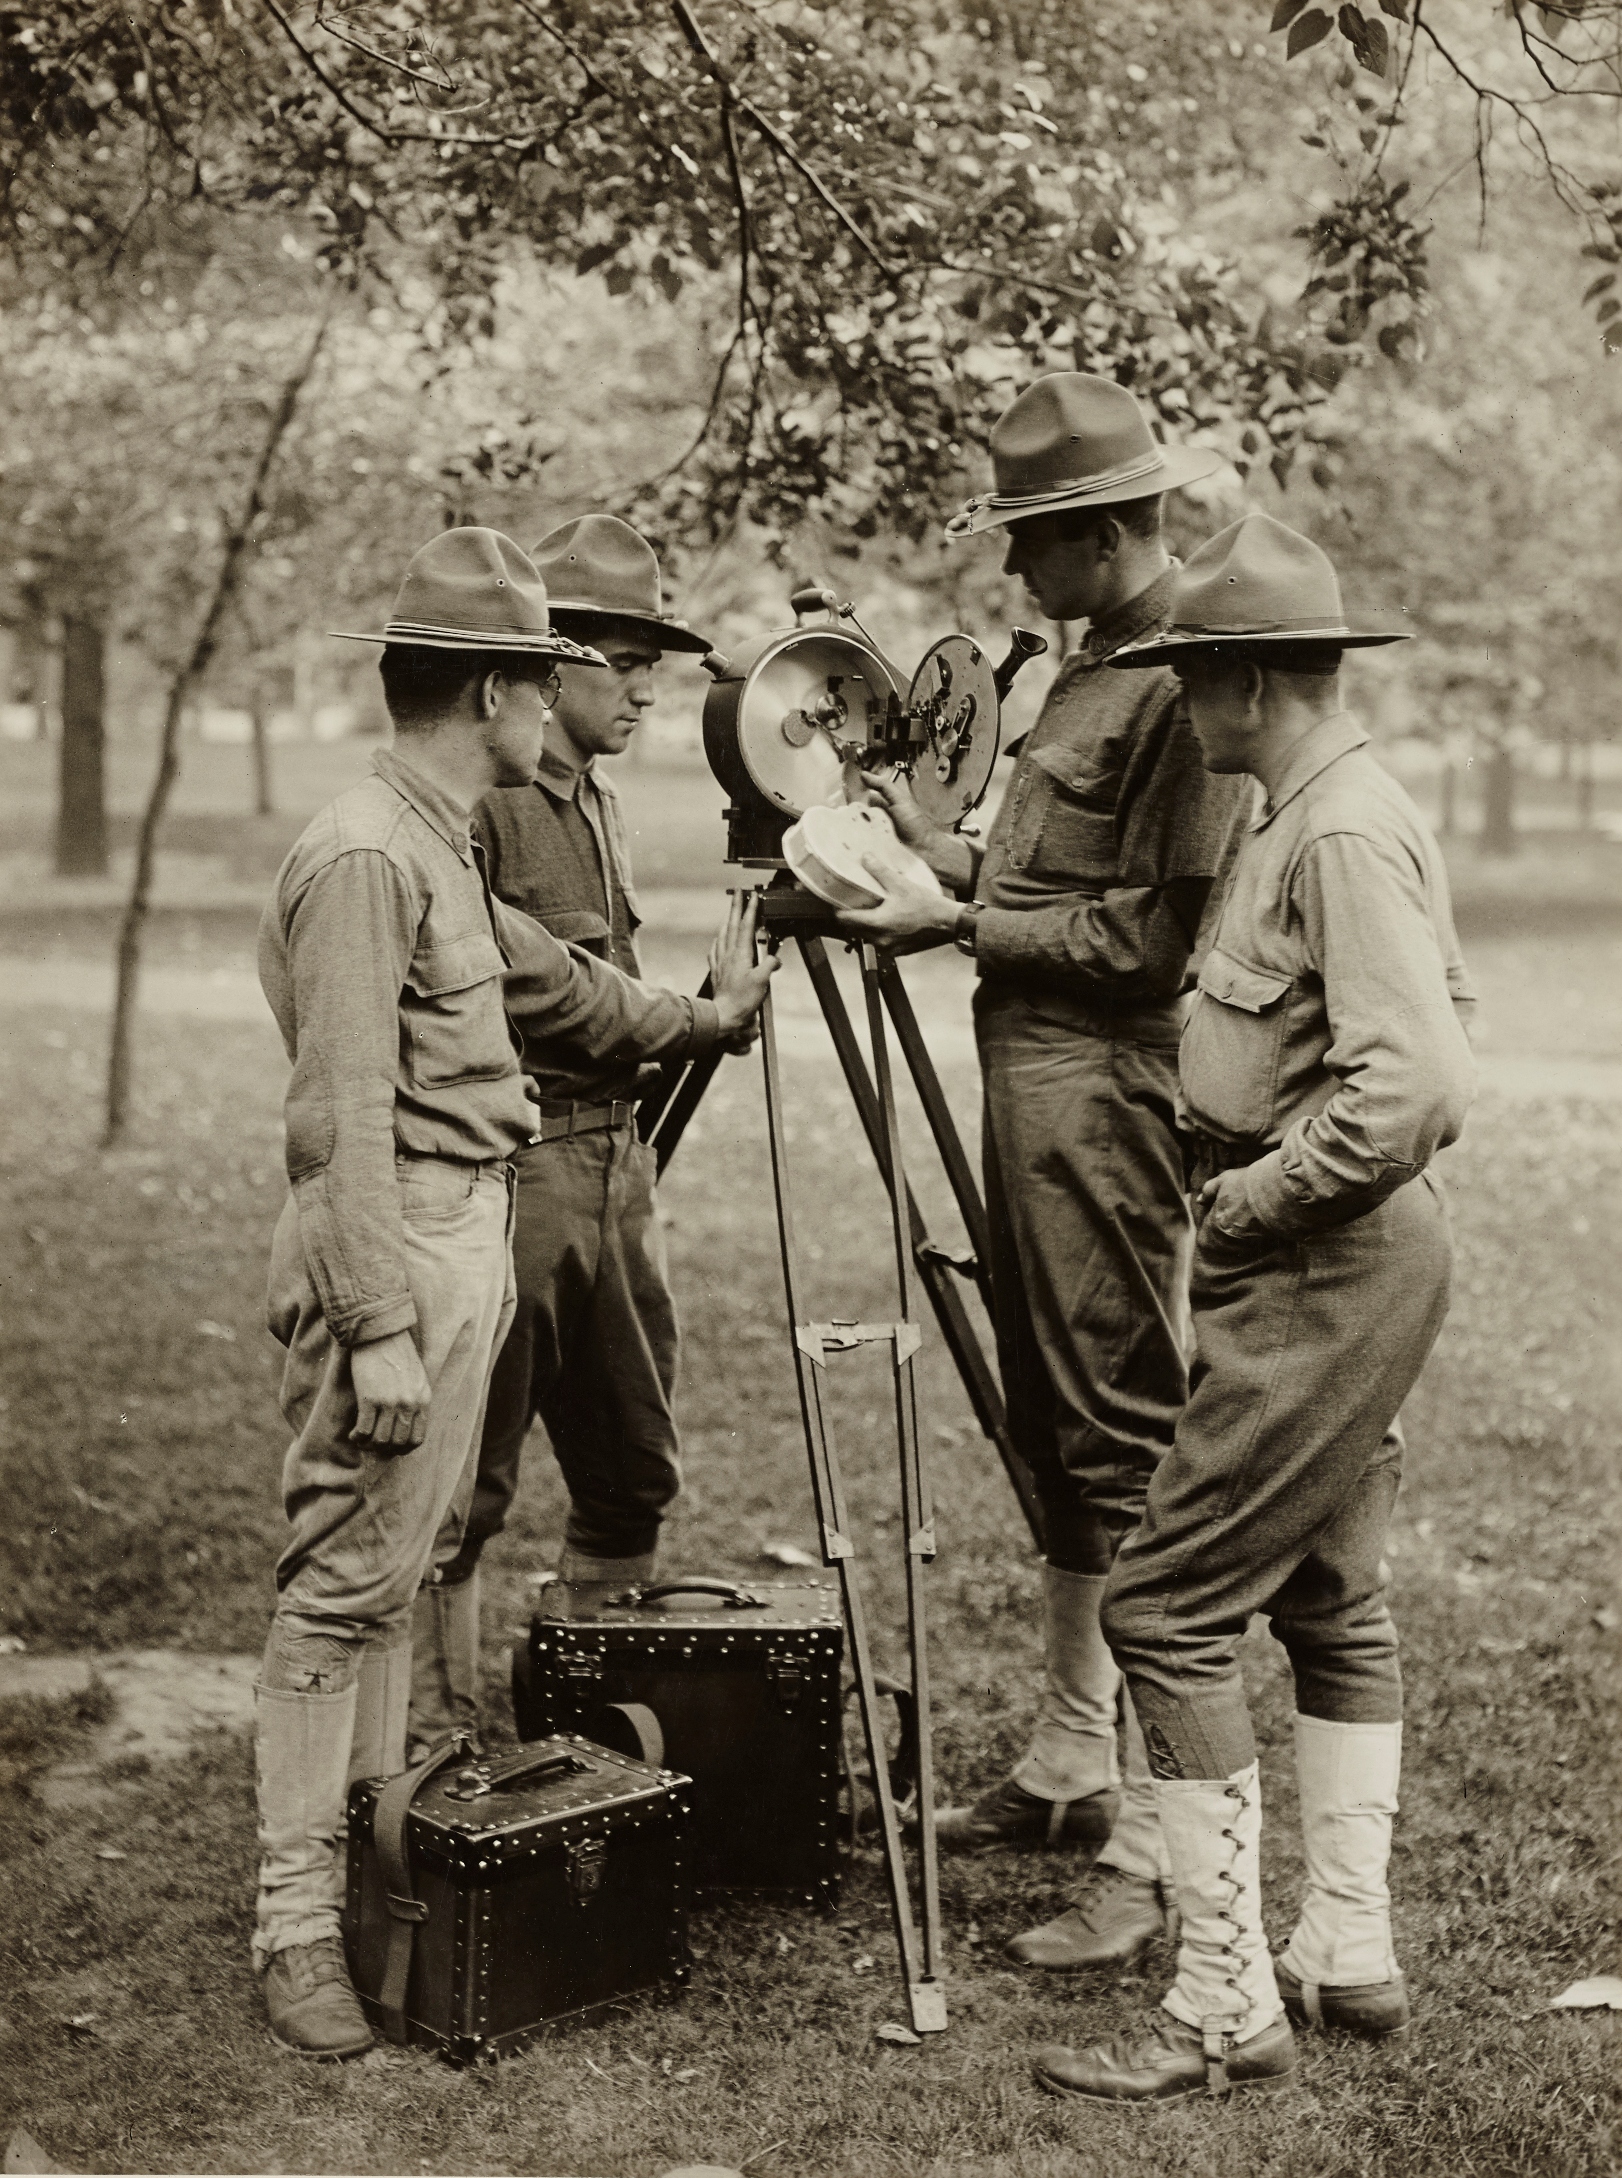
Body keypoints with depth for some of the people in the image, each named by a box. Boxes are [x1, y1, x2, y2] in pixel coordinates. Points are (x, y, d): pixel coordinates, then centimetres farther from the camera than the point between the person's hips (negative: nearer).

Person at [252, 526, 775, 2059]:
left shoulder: (446, 850, 15)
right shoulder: (362, 858, -16)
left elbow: (554, 986, 31)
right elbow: (348, 1114, -21)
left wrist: (706, 1016, 42)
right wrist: (378, 1329, -23)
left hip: (471, 1235, 10)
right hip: (391, 1244, -10)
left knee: (395, 1569, 14)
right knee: (342, 1577, -5)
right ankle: (294, 1918, 2)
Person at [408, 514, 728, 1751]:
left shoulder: (602, 805, 17)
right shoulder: (476, 803, -12)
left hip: (617, 1160, 9)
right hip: (509, 1169, -9)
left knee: (635, 1472, 14)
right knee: (465, 1487, -1)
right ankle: (439, 1742, 10)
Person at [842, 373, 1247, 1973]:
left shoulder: (1185, 686, -14)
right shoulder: (1086, 670, 16)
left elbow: (1147, 935, -19)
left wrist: (959, 921, -13)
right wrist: (937, 846, 10)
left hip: (1108, 1092, -10)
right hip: (1029, 1080, 10)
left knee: (1124, 1440, -9)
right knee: (1053, 1428, 15)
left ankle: (1157, 1842, -4)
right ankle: (1068, 1760, 26)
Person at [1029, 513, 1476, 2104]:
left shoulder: (1346, 834, -19)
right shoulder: (1315, 815, 12)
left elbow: (1414, 1088, -28)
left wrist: (1247, 1199, -17)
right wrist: (1253, 1182, 13)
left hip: (1323, 1273, -11)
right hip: (1348, 1267, 11)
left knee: (1166, 1608, -8)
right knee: (1327, 1596, 17)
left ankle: (1227, 2009, -1)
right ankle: (1347, 1954, 27)